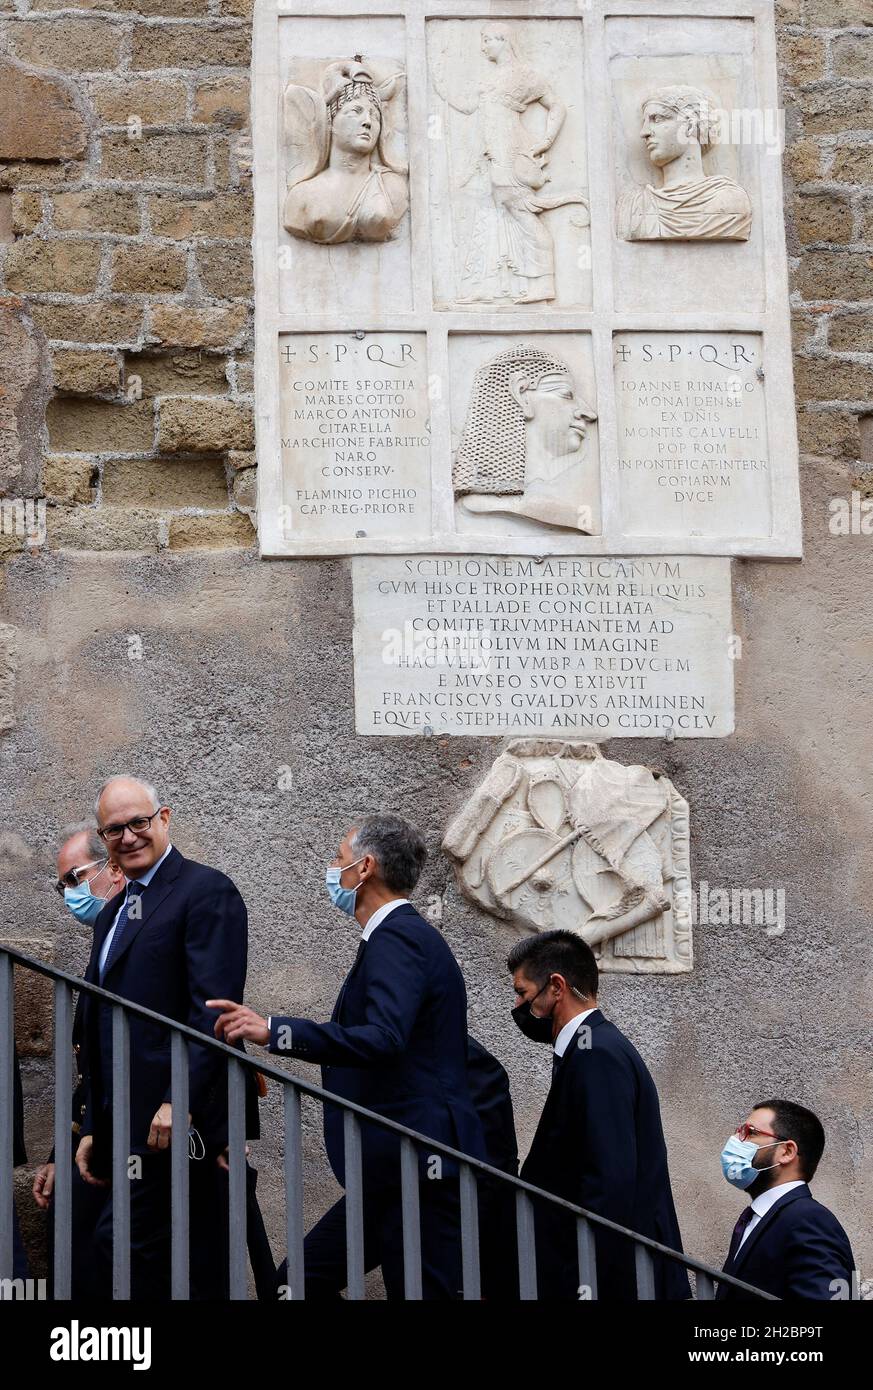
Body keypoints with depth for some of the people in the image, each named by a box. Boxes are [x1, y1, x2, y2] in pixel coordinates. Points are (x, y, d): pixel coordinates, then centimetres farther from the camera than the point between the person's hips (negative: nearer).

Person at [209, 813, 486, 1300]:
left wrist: (274, 1031, -31)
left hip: (415, 1169, -11)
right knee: (302, 1280, 10)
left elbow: (382, 1040, -29)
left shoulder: (397, 939, -14)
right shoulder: (406, 934, 18)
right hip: (391, 1169, 11)